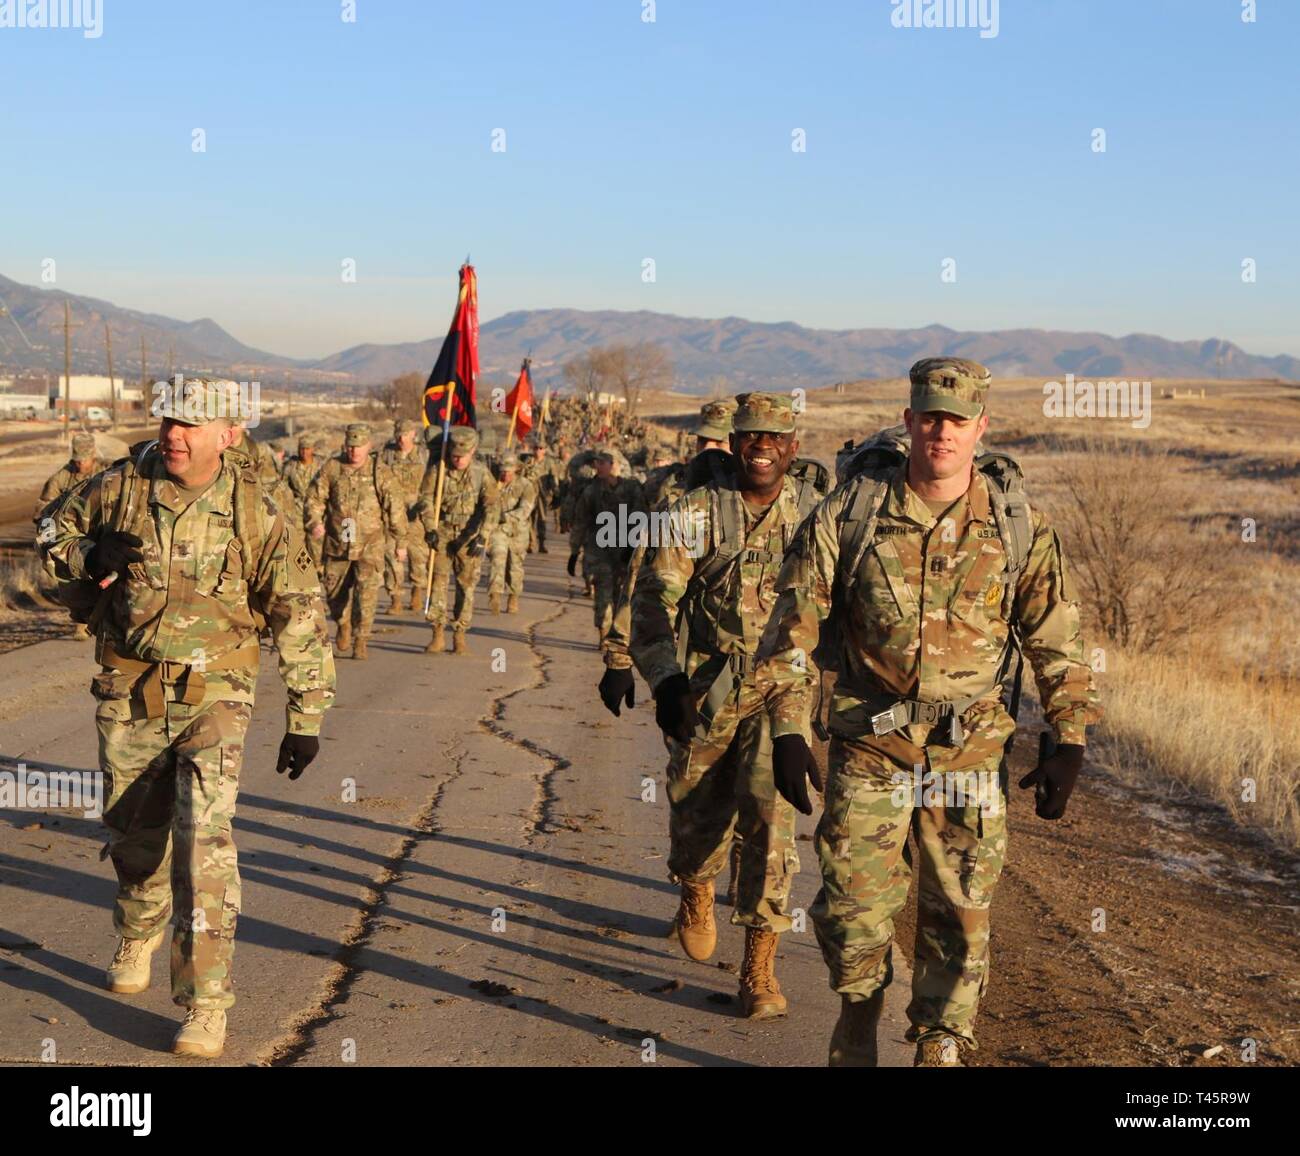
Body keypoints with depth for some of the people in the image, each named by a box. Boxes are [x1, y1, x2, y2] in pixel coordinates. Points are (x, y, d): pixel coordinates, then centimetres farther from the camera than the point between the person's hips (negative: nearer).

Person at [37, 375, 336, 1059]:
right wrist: (87, 556, -12)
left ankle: (207, 1004, -13)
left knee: (203, 836, -19)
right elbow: (51, 538, 12)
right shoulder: (118, 490, -4)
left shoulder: (255, 515, -11)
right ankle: (137, 939, 49)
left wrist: (306, 717, -6)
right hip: (128, 697, 3)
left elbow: (300, 616, -6)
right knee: (133, 834, 17)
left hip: (213, 698, -3)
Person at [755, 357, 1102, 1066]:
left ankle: (940, 1050, 24)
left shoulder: (1018, 523, -2)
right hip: (869, 746, -1)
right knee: (853, 907, 2)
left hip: (971, 751, 1)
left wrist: (1068, 742, 2)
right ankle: (856, 1033, 29)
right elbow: (794, 622, -2)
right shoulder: (851, 513, -6)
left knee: (959, 914, 6)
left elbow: (1056, 637, 4)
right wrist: (787, 729, -6)